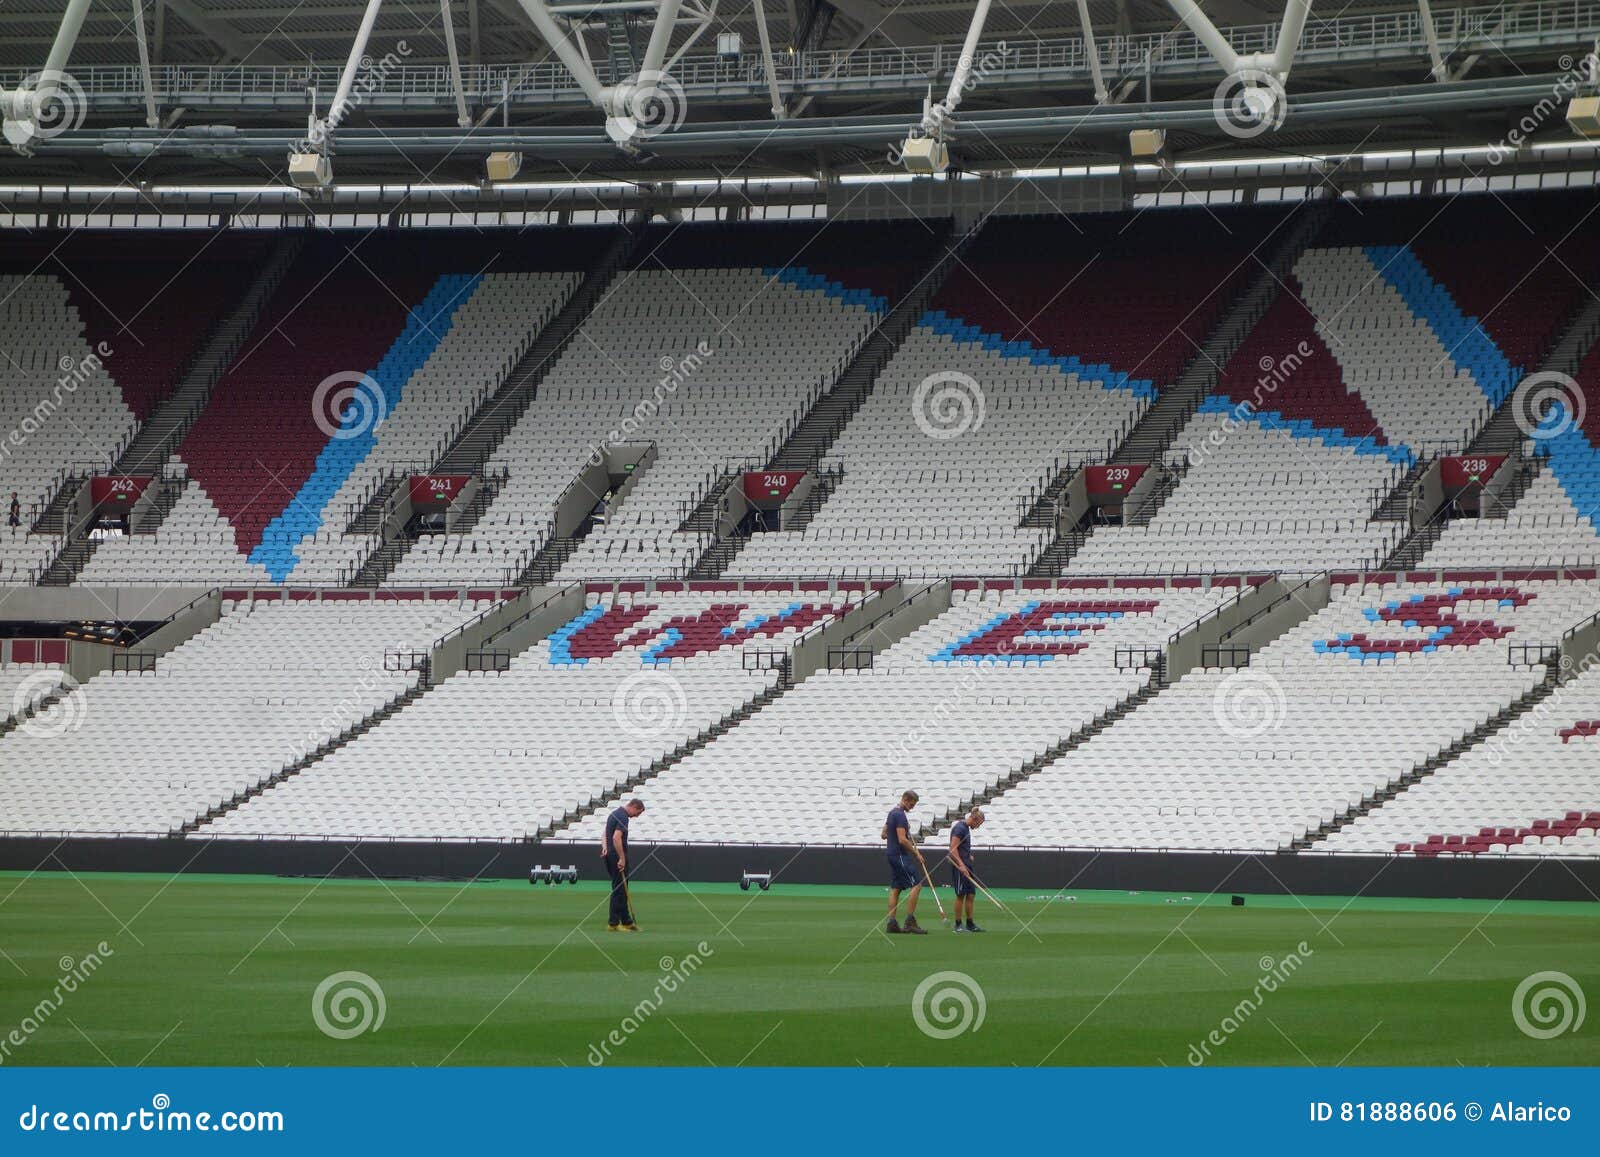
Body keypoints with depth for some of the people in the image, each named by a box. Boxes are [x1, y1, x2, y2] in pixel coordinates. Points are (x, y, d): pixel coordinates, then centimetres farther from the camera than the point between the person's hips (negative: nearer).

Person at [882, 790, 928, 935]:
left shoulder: (892, 813, 15)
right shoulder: (900, 815, -16)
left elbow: (884, 834, 24)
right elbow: (902, 840, -21)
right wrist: (915, 852, -11)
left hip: (893, 856, 10)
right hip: (900, 856, -10)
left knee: (895, 889, 8)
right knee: (916, 885, -10)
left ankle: (892, 924, 5)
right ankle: (910, 921, -13)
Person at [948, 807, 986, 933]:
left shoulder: (966, 828, 15)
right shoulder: (960, 828, -13)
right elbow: (953, 848, -20)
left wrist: (969, 856, 11)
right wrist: (961, 865, -24)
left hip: (966, 866, 9)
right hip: (959, 867, -9)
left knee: (971, 894, 8)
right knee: (961, 895, -4)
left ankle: (970, 924, 13)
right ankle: (958, 925, 2)